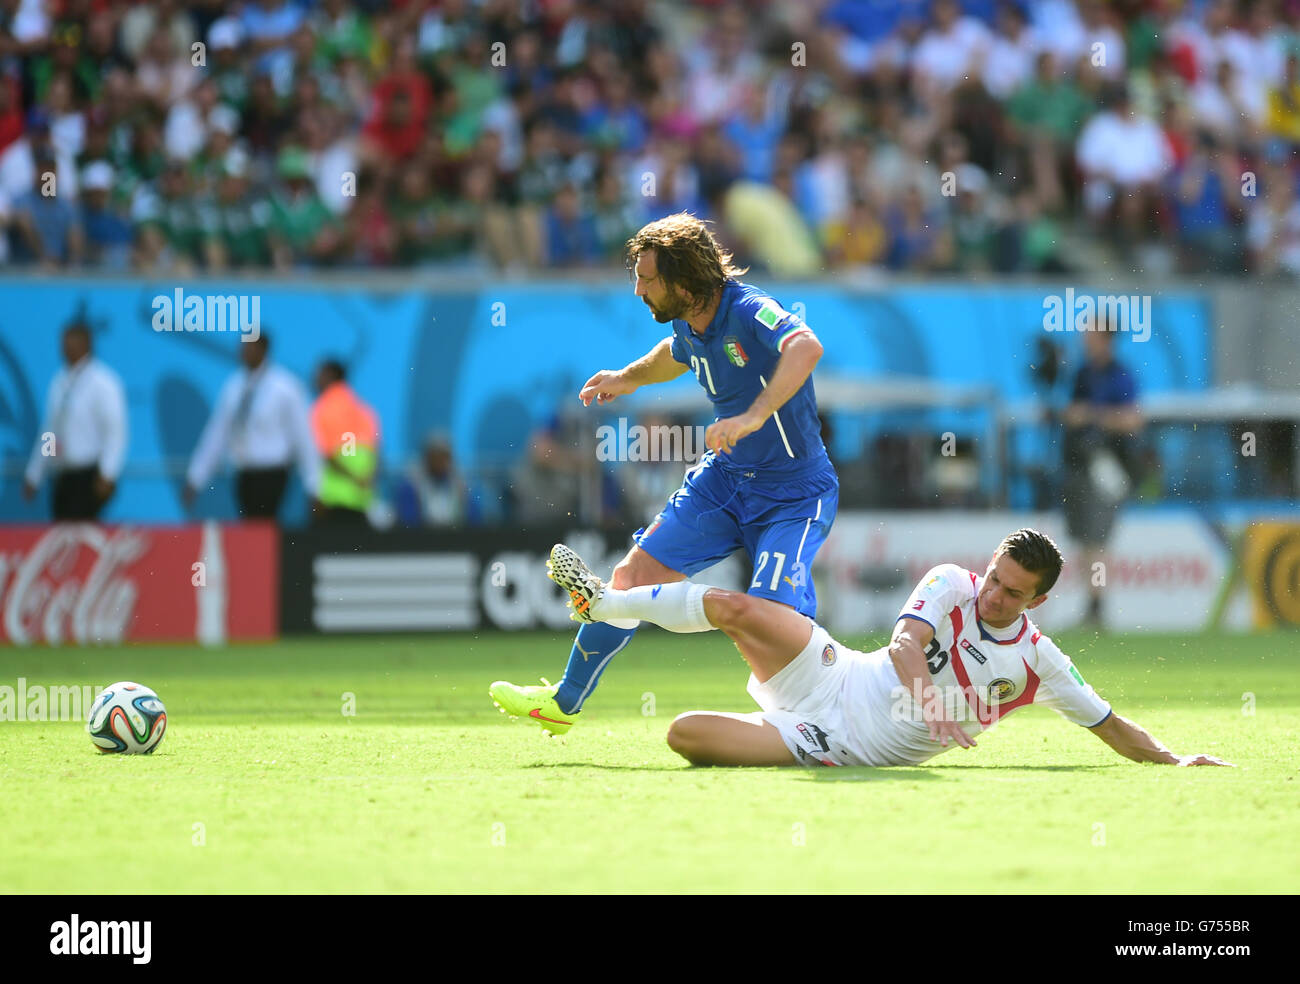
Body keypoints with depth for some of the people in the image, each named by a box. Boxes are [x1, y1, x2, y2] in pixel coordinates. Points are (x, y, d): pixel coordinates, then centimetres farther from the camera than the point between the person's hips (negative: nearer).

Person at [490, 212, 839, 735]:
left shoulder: (749, 313, -27)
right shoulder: (688, 324, 0)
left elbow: (806, 347, -50)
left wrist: (754, 417, -59)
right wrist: (629, 377, 33)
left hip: (794, 493, -8)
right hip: (725, 477, 8)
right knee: (635, 573, 7)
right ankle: (564, 701, 23)